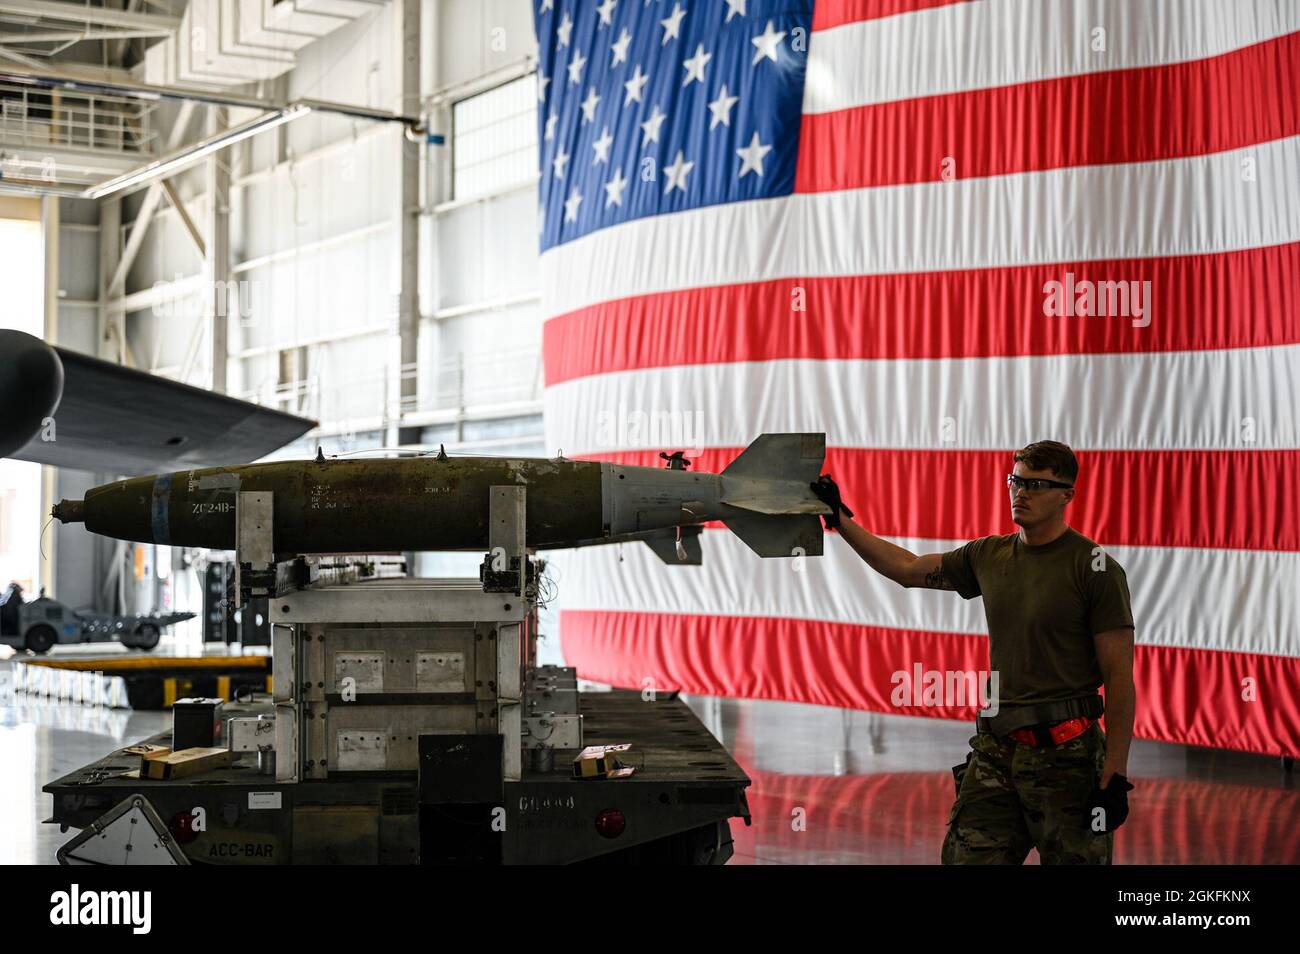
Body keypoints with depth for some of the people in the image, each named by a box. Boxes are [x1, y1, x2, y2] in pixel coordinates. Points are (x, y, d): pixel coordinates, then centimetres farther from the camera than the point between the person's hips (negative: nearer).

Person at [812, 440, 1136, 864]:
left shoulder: (1095, 568, -8)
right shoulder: (989, 555, 10)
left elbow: (1119, 677, -9)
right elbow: (907, 568, 23)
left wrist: (1116, 774, -13)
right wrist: (840, 518, 21)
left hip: (1064, 753, -5)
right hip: (995, 749, 6)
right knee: (967, 856, 6)